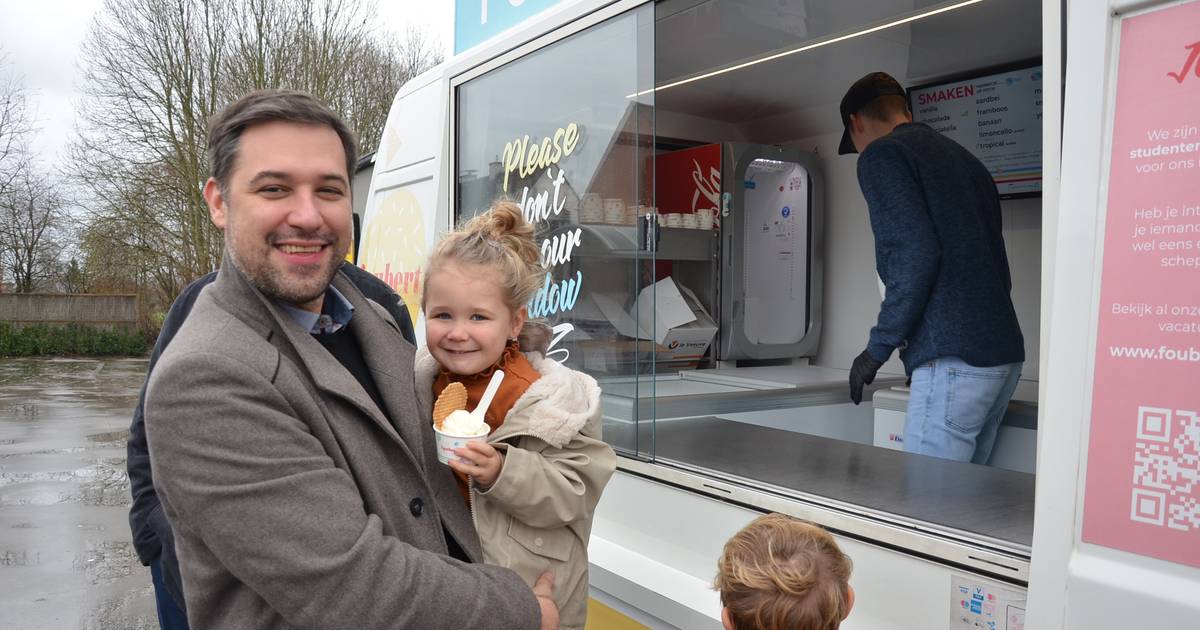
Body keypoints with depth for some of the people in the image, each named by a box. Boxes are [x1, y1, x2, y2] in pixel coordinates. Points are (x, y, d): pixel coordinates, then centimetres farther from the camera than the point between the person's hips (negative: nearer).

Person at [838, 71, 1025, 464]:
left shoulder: (881, 155, -3)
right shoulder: (965, 158, 22)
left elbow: (914, 254, -15)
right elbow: (995, 264, 21)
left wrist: (877, 349, -8)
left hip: (953, 359, -9)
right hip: (1005, 355, 9)